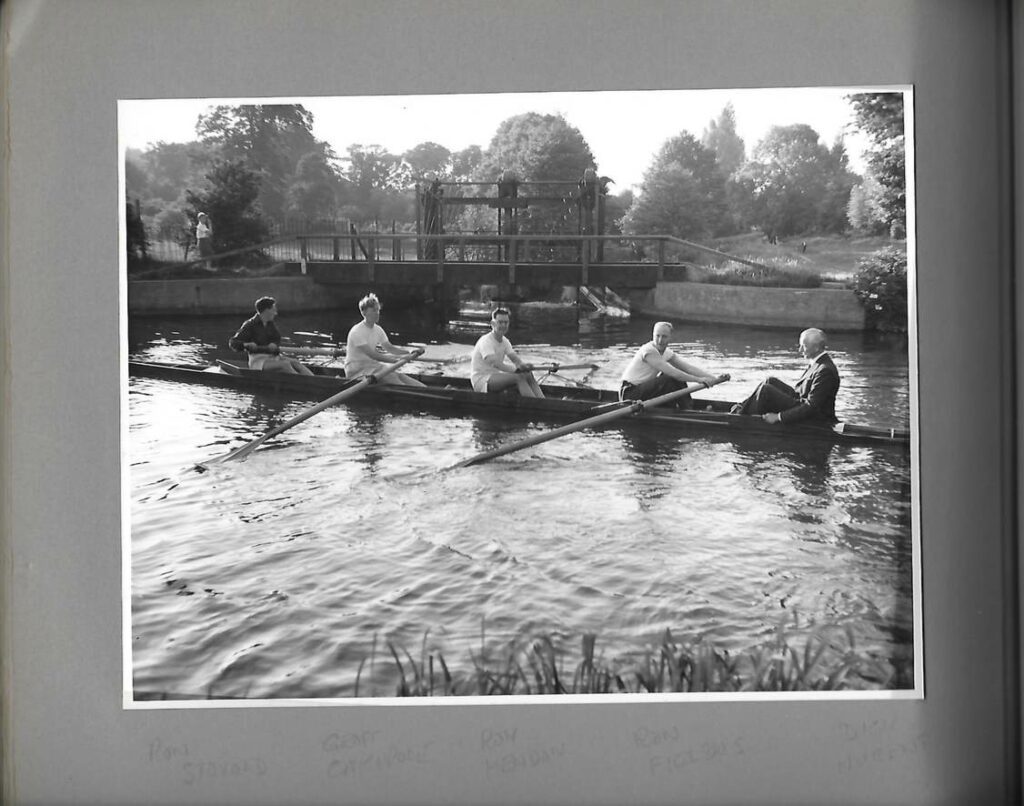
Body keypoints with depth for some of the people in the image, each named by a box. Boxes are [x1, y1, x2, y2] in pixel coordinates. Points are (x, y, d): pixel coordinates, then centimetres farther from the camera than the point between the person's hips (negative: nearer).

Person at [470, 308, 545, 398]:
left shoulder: (505, 341, 12)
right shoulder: (485, 341, -16)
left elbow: (515, 358, 3)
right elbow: (495, 363, -29)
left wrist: (524, 365, -22)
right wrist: (516, 369, -40)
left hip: (495, 376, 9)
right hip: (481, 381, -9)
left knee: (528, 375, -8)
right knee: (519, 377, -26)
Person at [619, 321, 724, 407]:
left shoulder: (667, 353, 5)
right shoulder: (648, 351, -21)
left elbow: (688, 368, -4)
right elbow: (672, 373, -29)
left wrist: (714, 379, -15)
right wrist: (698, 380, -32)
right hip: (630, 395, -9)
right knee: (670, 379, -23)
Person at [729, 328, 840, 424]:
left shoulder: (825, 370, -25)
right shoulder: (817, 363, 7)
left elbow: (811, 407, -28)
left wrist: (779, 417, -27)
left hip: (813, 420, -10)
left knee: (765, 390, -15)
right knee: (771, 381, 8)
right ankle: (742, 408, 10)